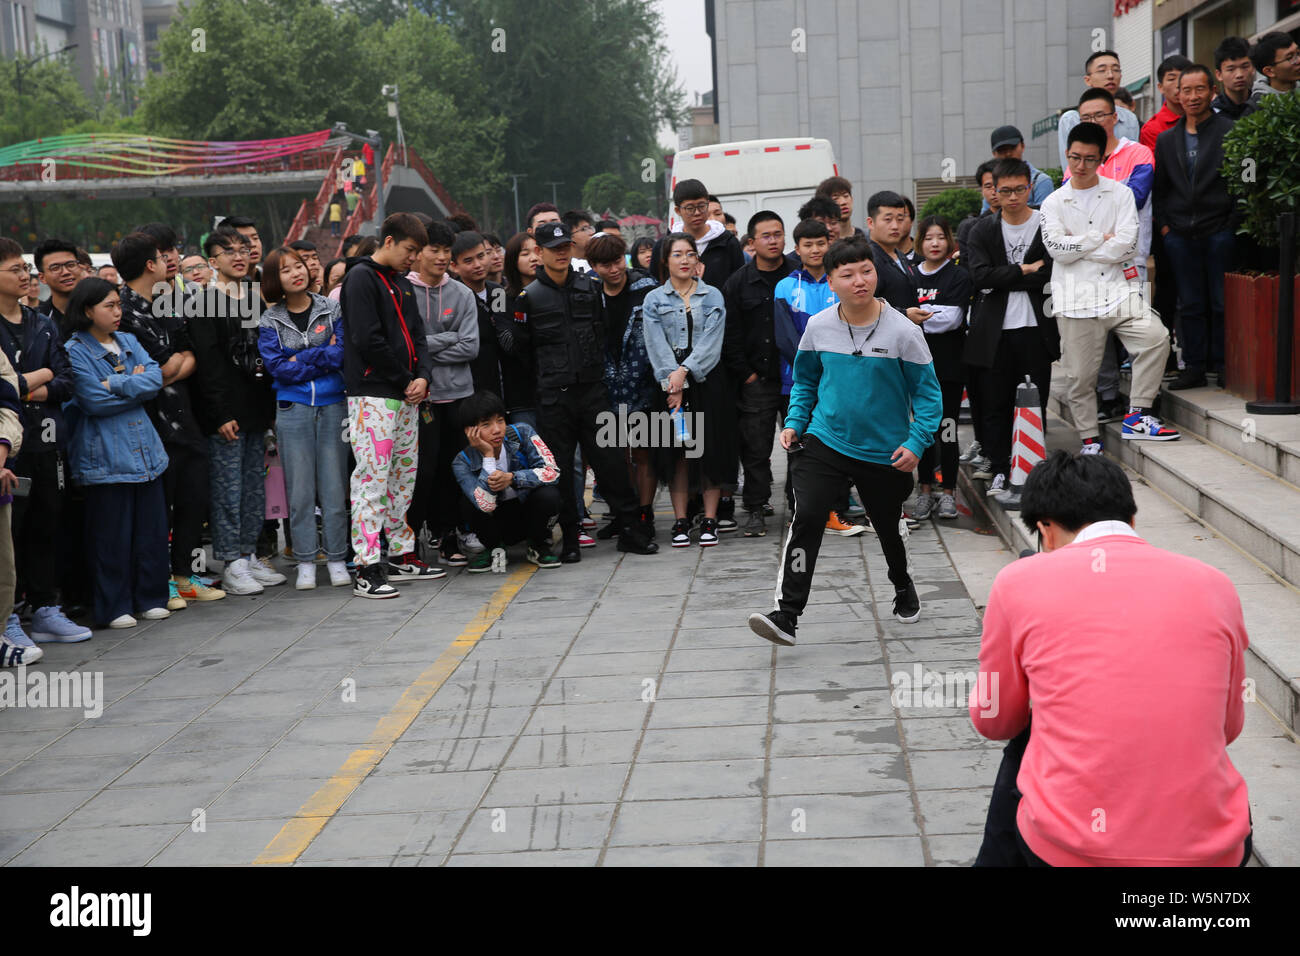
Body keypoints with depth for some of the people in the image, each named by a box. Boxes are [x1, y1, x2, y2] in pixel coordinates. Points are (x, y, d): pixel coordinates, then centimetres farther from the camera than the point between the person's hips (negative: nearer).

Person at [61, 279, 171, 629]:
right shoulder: (75, 351, -6)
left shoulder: (128, 341, 13)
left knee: (151, 527, 9)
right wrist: (137, 386, -5)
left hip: (145, 450, 6)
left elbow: (155, 377, -1)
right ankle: (114, 607, 10)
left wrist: (116, 384, -13)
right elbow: (95, 402, -14)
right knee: (111, 534, 0)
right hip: (105, 454, -6)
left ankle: (151, 598, 21)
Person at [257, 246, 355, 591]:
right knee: (300, 488, 2)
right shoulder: (270, 321, 4)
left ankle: (336, 559, 11)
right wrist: (323, 357, -8)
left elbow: (342, 353, -6)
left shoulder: (331, 309, 6)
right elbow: (278, 367, -7)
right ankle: (305, 562, 10)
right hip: (292, 410, 0)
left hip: (332, 406, 0)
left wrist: (301, 359, -10)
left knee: (334, 485, 2)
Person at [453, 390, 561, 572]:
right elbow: (485, 505, -30)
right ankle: (493, 549, 2)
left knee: (548, 494, -31)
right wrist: (488, 455, -30)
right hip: (498, 523, 0)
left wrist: (512, 478, -33)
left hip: (530, 514, 0)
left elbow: (552, 471, -20)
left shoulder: (522, 433, -14)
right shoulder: (463, 462, -17)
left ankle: (539, 547, -1)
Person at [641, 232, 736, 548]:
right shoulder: (654, 300, 6)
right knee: (676, 451, -1)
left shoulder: (713, 297, 7)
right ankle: (681, 521, 6)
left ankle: (710, 520, 6)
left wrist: (684, 371, -17)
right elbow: (657, 346, -4)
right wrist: (674, 385, -15)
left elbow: (711, 341, -4)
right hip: (669, 383, 0)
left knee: (711, 450, -1)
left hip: (708, 380, 0)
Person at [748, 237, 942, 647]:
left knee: (888, 528, 16)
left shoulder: (903, 331, -12)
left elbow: (927, 391, -4)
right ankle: (785, 615, -16)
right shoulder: (817, 326, -3)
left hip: (885, 453, -1)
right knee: (805, 519, -18)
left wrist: (917, 442, -13)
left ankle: (903, 587, 49)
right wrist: (795, 422, 3)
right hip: (825, 441, 1)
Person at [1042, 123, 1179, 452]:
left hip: (1119, 290, 0)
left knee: (1155, 337, -23)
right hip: (1076, 298, 0)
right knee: (1081, 376, 1)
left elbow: (1126, 245, -5)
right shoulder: (1054, 203, 9)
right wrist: (1102, 238, -4)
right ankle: (1090, 441, 17)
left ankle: (1136, 417, -13)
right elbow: (1057, 249, -7)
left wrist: (1077, 247, -5)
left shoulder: (1120, 194, 8)